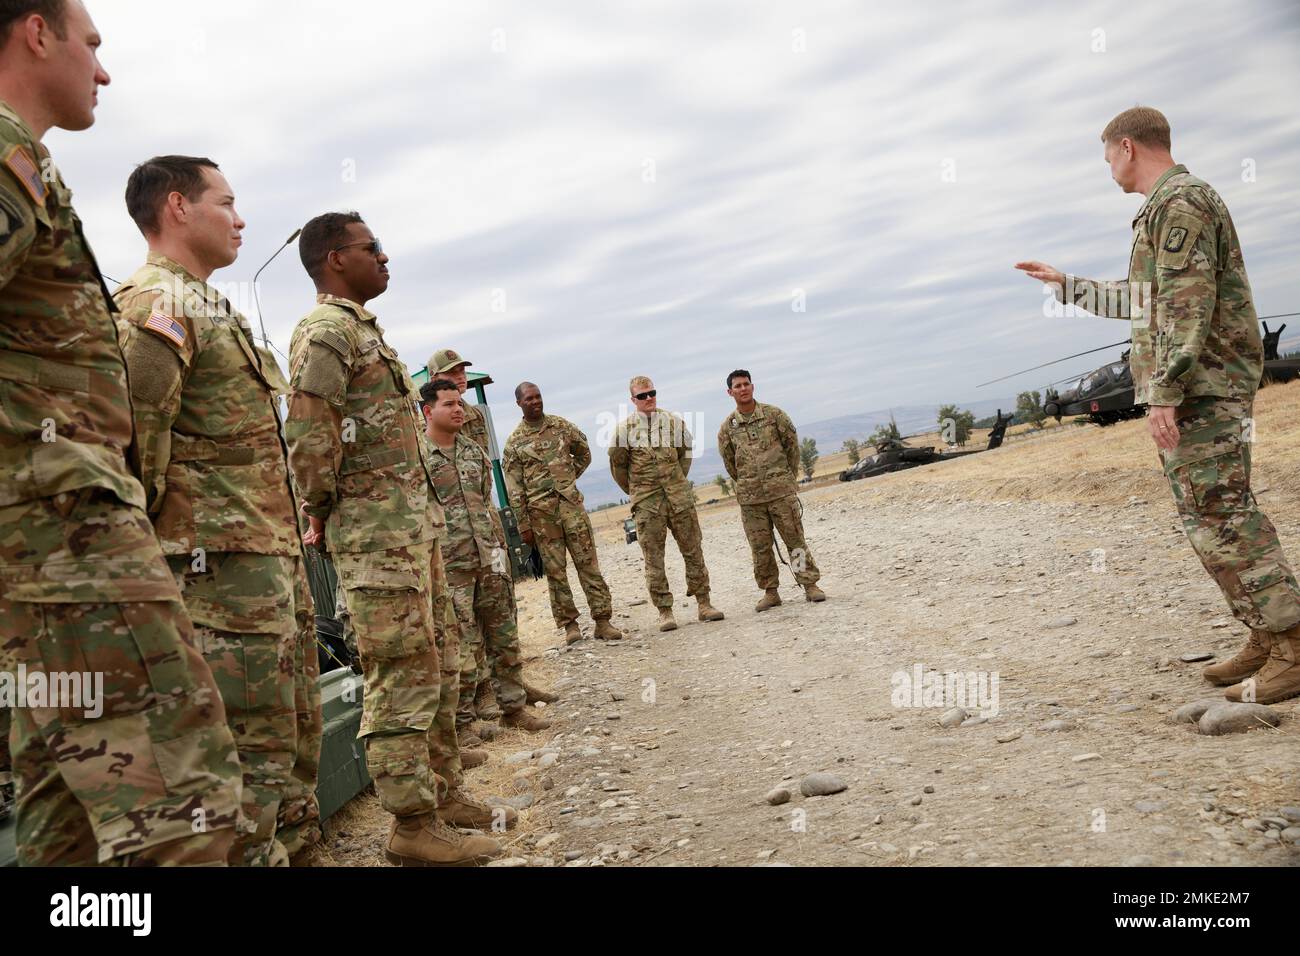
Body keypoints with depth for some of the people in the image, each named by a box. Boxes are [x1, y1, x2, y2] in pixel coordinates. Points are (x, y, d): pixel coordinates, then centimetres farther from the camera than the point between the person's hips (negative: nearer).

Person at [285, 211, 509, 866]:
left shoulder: (364, 330, 22)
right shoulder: (325, 330, -10)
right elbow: (309, 431, -20)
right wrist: (320, 511, -10)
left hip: (416, 522, 10)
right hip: (376, 528, -10)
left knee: (438, 665, 14)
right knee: (402, 676, -7)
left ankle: (444, 793, 25)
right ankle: (413, 827, 1)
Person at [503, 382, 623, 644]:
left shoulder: (562, 426, 7)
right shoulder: (514, 442, 0)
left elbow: (584, 453, 23)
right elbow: (514, 489, -1)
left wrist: (569, 479, 13)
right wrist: (524, 525, -5)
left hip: (571, 503, 2)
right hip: (541, 511, -1)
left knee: (588, 563, -1)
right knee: (555, 569, 3)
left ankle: (603, 620, 2)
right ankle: (569, 624, 12)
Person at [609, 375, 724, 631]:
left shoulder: (674, 422, 5)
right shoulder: (625, 428, -2)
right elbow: (617, 465, 6)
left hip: (679, 497, 2)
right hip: (647, 503, -2)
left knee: (693, 550, 4)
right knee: (654, 558, -1)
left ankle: (703, 603, 13)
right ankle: (664, 610, 5)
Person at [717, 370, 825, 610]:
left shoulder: (774, 414, 1)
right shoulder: (727, 427, 4)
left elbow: (792, 444, 9)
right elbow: (729, 462, 13)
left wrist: (789, 477, 12)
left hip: (782, 491, -1)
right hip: (749, 498, 1)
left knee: (795, 539, 1)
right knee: (760, 547, 4)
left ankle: (810, 584, 9)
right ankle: (770, 592, 14)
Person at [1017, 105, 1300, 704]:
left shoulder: (1179, 200, -9)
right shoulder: (1172, 205, 24)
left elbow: (1188, 305, -20)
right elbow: (1136, 300, 33)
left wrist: (1164, 391, -23)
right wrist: (1065, 284, 39)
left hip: (1199, 390, -10)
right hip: (1193, 392, 10)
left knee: (1220, 518, -11)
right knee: (1213, 519, 11)